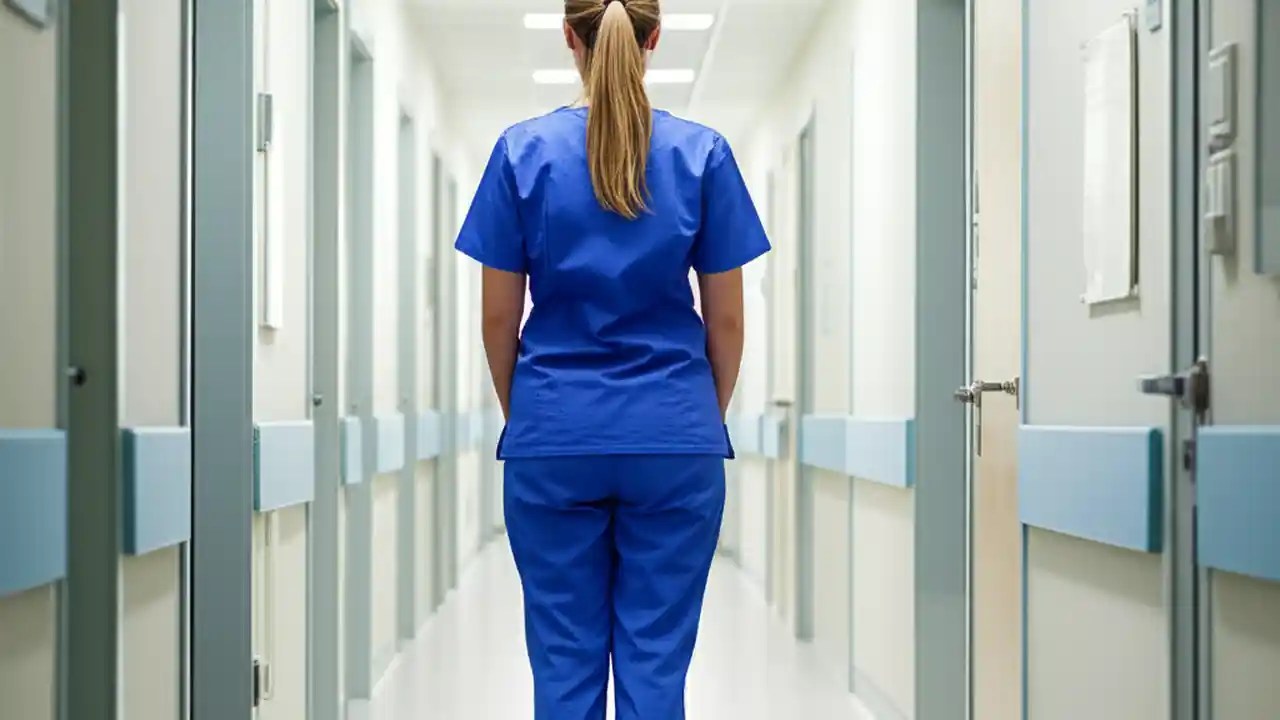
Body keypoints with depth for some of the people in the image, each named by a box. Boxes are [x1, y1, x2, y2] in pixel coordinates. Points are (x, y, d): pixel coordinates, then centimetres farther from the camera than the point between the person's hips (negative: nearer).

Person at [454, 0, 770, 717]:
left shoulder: (523, 152, -3)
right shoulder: (704, 153, -3)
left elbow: (499, 318, 0)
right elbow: (727, 321, 1)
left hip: (555, 442, 0)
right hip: (673, 441, 0)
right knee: (656, 662, 6)